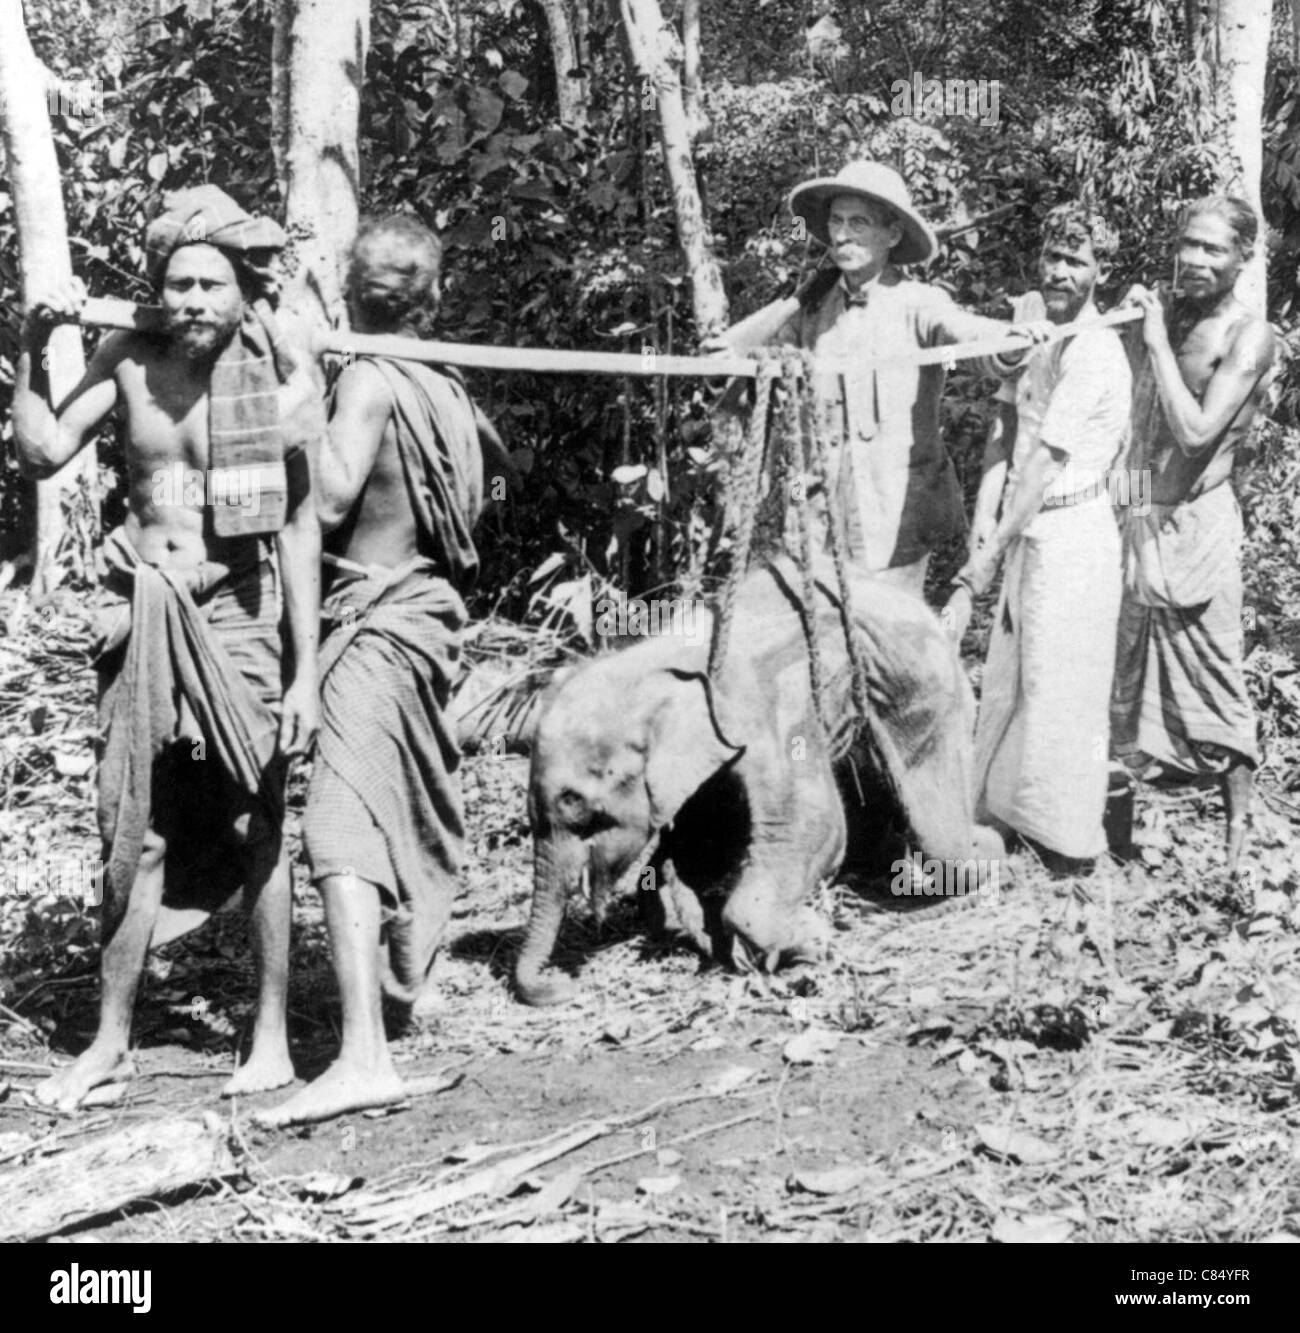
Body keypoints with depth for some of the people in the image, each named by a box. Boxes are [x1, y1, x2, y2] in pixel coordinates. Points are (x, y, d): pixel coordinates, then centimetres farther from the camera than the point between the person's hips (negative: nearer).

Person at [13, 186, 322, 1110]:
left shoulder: (283, 375, -7)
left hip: (241, 618, -2)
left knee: (259, 829, 2)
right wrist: (34, 347, -14)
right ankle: (112, 1041, 15)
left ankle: (273, 1040, 13)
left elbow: (301, 526, -6)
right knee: (132, 834, 5)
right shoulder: (131, 359, 0)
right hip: (146, 618, 2)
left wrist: (306, 670, -8)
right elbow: (42, 453, -4)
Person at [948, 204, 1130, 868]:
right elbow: (1007, 428, 8)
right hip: (1028, 532, 8)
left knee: (1055, 690, -1)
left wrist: (974, 576, -23)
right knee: (1011, 679, 16)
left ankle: (1067, 841, 11)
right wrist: (985, 516, -7)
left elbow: (1046, 467, -22)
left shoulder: (1093, 352, -18)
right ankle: (1010, 813, 30)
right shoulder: (1030, 317, 10)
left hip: (1071, 535, -8)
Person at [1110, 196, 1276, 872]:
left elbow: (1196, 432, -21)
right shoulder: (1160, 309, 6)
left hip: (1195, 523, -6)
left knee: (1213, 683, 1)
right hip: (1132, 517, 6)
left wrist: (1157, 339, -17)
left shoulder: (1248, 336, -11)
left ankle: (1237, 836, 12)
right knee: (1121, 676, 14)